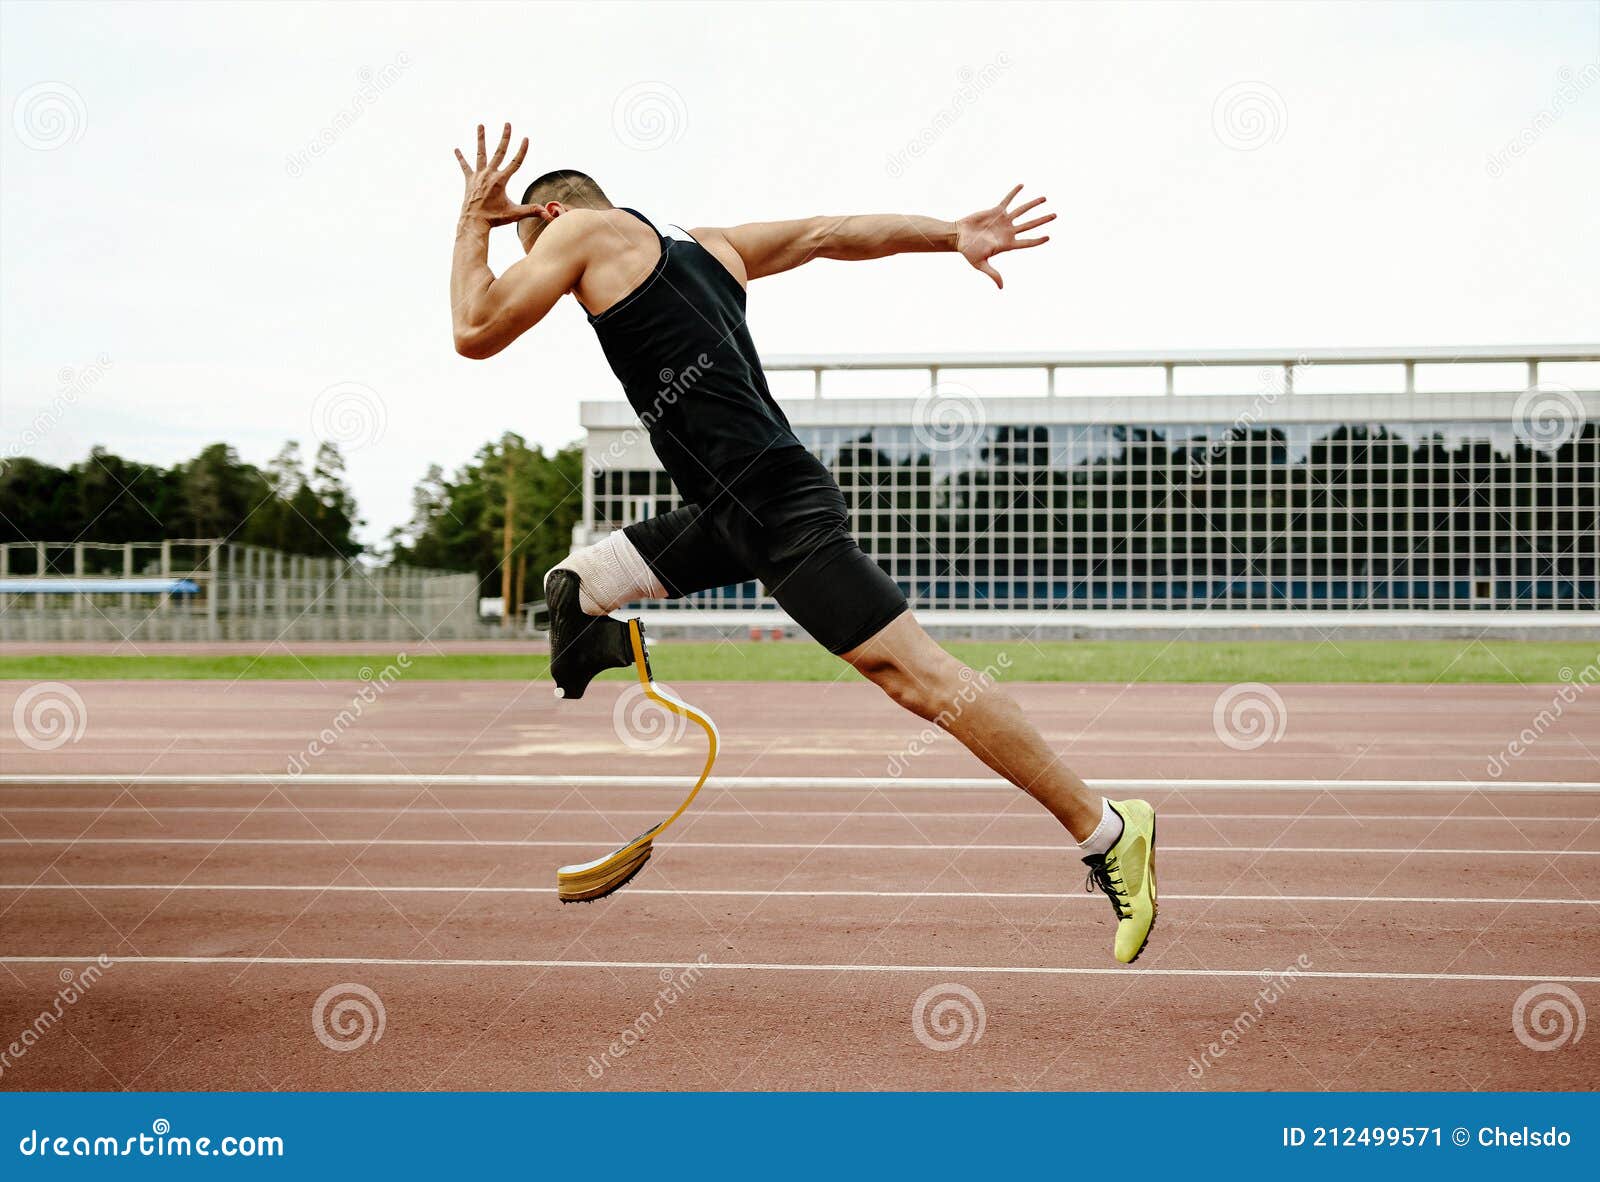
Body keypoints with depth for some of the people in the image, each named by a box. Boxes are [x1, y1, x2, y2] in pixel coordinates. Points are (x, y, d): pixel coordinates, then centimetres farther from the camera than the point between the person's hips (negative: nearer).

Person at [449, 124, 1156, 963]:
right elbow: (829, 232, 17)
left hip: (774, 507, -10)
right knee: (570, 591, 17)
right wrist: (952, 234, 10)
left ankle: (1106, 830, -8)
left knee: (916, 675, -11)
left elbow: (476, 333, 2)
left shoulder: (580, 228, 3)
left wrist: (474, 221, 15)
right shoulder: (708, 246, 24)